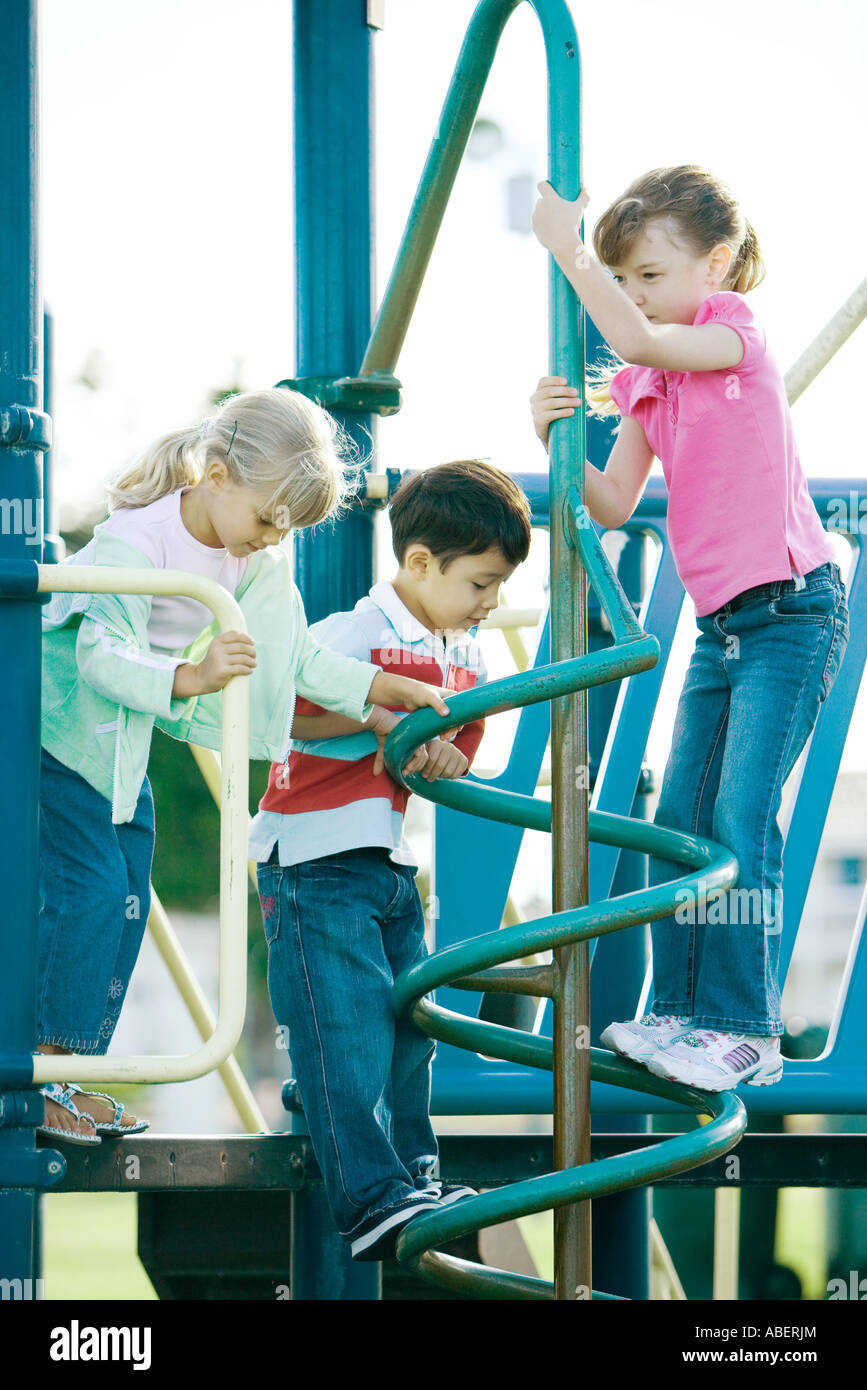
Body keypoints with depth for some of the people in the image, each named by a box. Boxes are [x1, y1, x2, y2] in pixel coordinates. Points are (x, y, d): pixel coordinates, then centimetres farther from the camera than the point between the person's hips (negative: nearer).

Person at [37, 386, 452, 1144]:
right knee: (89, 888, -14)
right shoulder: (136, 541, -30)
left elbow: (299, 657, -1)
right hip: (54, 726, -9)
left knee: (127, 900, 7)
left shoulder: (257, 560, -6)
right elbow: (103, 656, -40)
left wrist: (396, 689, -10)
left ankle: (72, 1074, 13)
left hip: (121, 740, 9)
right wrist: (192, 677, -55)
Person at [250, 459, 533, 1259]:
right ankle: (371, 1202, -13)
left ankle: (413, 1177, 24)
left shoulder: (468, 663, 11)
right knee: (349, 1033, -11)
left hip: (393, 863, 9)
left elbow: (457, 753, 17)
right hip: (317, 862, -9)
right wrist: (382, 718, -22)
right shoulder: (353, 636, -15)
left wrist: (439, 755, -7)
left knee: (410, 1024, 12)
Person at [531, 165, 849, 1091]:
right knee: (679, 822, 7)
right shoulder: (649, 384, 11)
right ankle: (680, 1012, 14)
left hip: (791, 612, -8)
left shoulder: (733, 328, -8)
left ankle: (745, 1031, -9)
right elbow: (614, 504, 5)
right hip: (721, 624, 8)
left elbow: (637, 341, -28)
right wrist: (559, 440, -12)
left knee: (740, 821, -12)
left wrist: (567, 249, -23)